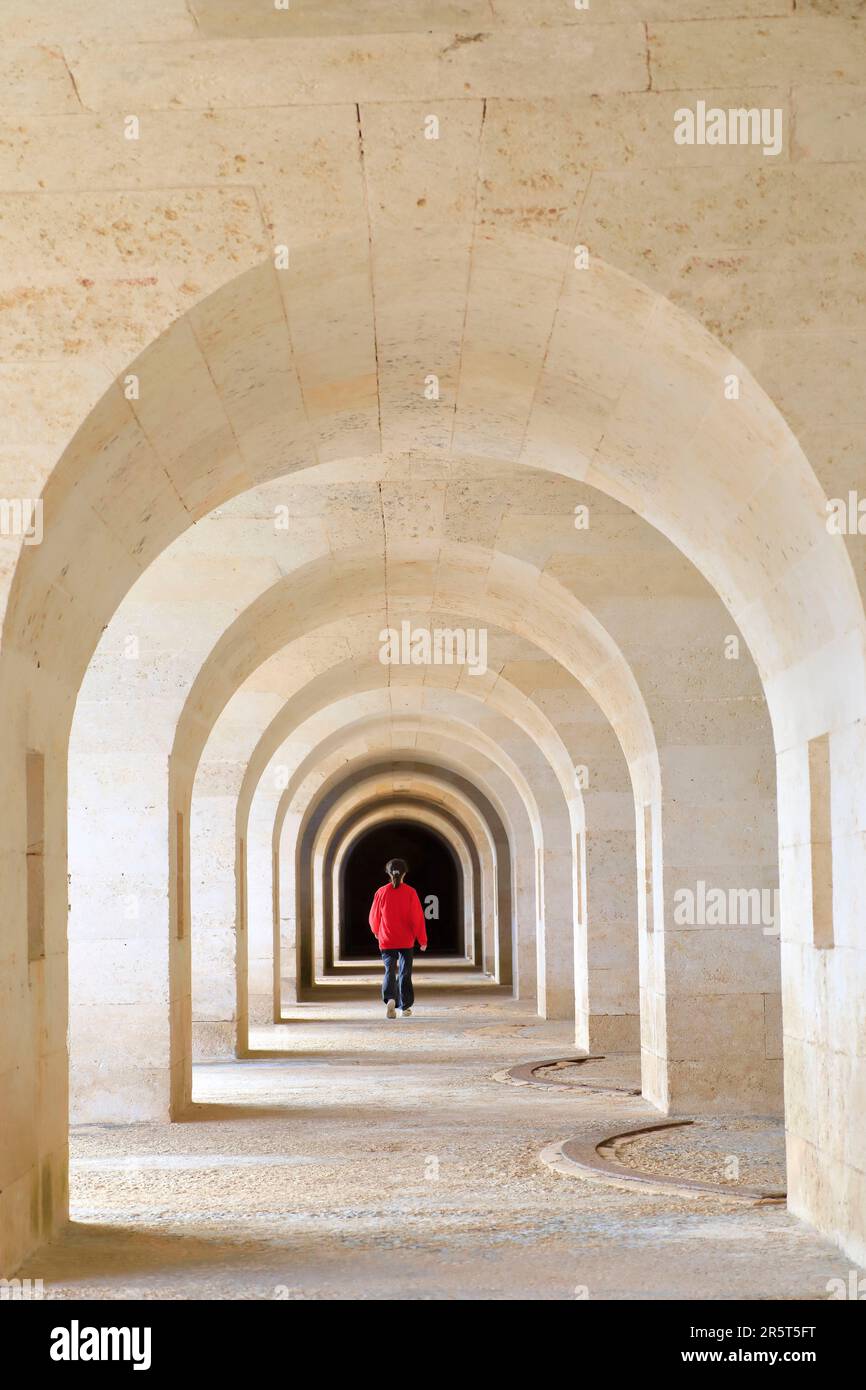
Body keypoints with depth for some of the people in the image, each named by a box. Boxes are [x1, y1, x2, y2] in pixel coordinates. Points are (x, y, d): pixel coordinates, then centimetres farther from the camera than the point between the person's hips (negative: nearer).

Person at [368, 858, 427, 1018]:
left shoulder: (381, 892, -4)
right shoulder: (410, 892, -7)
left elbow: (374, 916, 6)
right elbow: (418, 917, -8)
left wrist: (377, 932, 26)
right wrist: (422, 939, 0)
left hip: (387, 941, 0)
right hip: (406, 941, 0)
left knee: (390, 971, 0)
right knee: (405, 973, 12)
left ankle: (390, 999, -25)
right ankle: (405, 1007, 18)